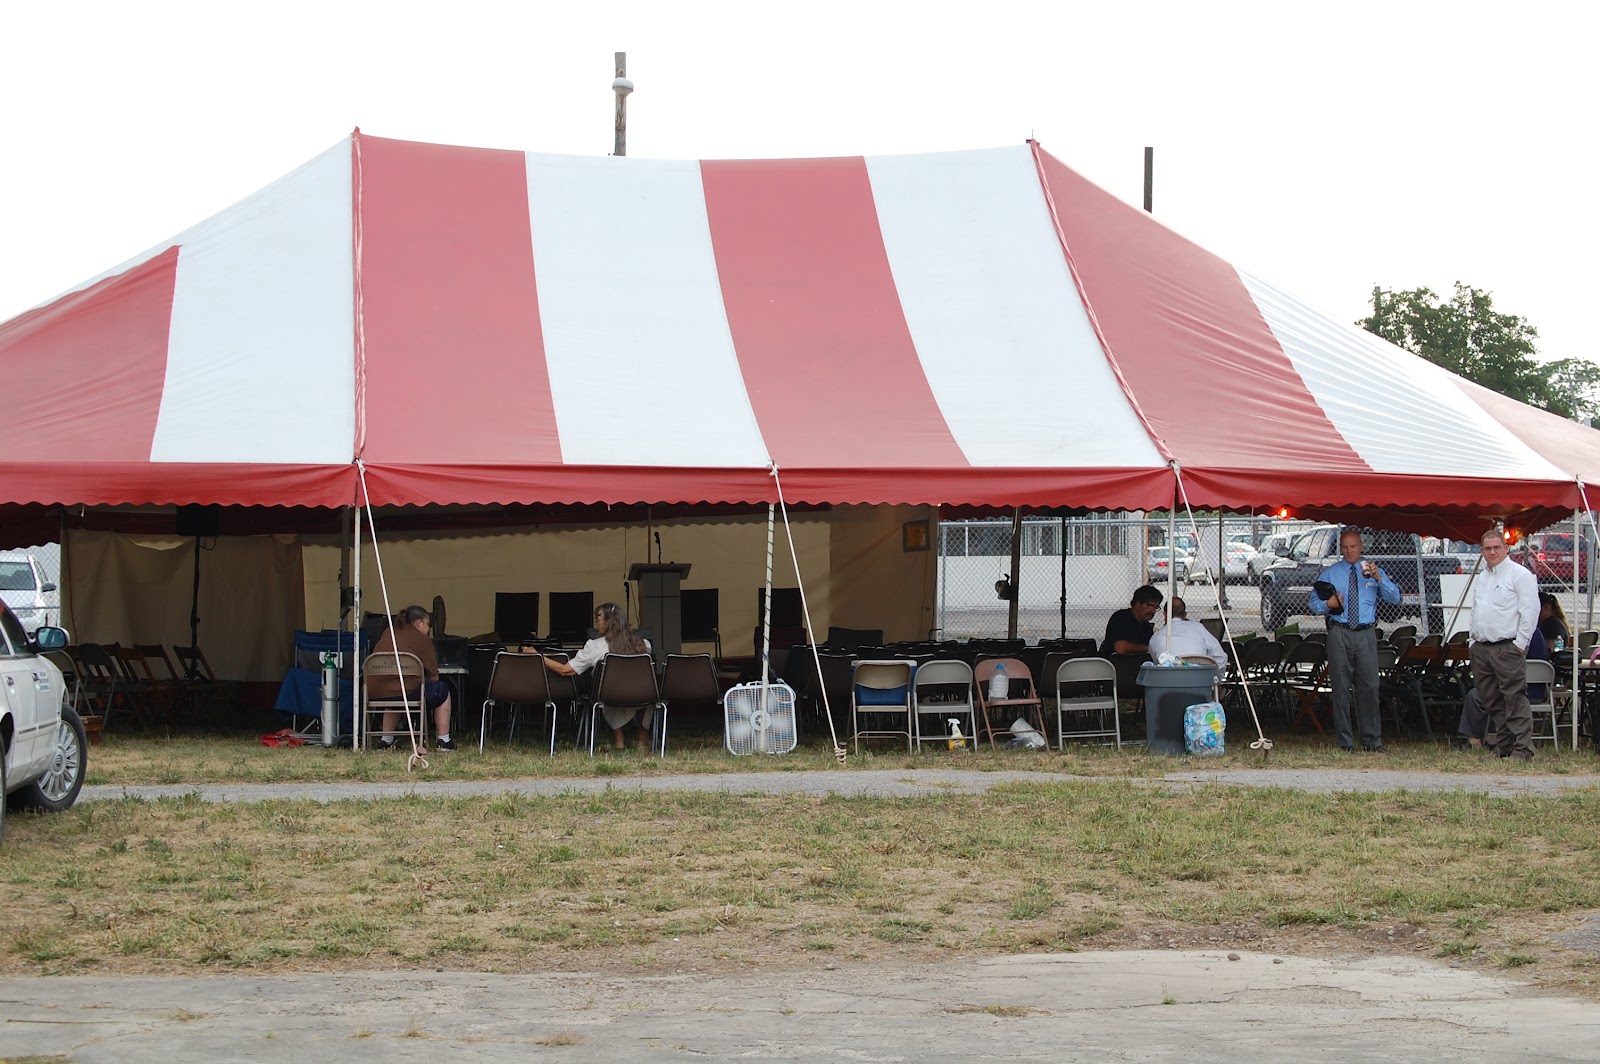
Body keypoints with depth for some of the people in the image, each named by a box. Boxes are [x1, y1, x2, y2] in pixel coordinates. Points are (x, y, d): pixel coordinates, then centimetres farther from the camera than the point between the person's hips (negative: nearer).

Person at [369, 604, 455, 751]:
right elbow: (433, 676, 7)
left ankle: (386, 741, 35)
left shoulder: (388, 633, 22)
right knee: (442, 690, 20)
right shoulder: (422, 639, 4)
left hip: (374, 692, 6)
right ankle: (443, 741, 19)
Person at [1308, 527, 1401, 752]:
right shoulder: (1330, 573, 13)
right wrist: (1328, 604, -10)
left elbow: (1394, 598, 3)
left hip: (1366, 634, 0)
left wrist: (1378, 578, -12)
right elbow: (1314, 603, 12)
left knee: (1369, 687, -5)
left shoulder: (1373, 571, 14)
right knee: (1341, 689, -1)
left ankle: (1372, 741, 0)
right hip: (1339, 634, 0)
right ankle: (1345, 742, 4)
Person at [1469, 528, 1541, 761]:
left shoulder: (1519, 574, -6)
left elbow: (1530, 610, -10)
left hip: (1507, 648, -8)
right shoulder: (1481, 578, 19)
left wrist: (1520, 643, -13)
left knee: (1515, 698, -10)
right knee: (1491, 700, 9)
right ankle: (1502, 745, 14)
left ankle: (1522, 749, -11)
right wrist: (1474, 640, 16)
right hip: (1481, 648, 8)